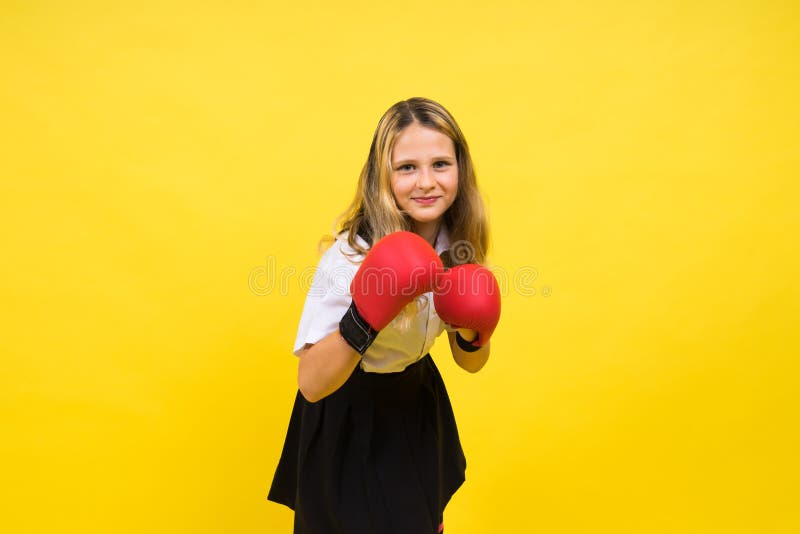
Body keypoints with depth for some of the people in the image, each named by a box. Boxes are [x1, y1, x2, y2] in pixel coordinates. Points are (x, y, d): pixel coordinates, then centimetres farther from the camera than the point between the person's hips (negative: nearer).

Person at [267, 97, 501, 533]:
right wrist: (363, 320, -43)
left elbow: (471, 363, -1)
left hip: (417, 404, 5)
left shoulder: (459, 243, -11)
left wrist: (471, 334, -23)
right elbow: (311, 384, -28)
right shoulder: (350, 256, -29)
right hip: (348, 424, -5)